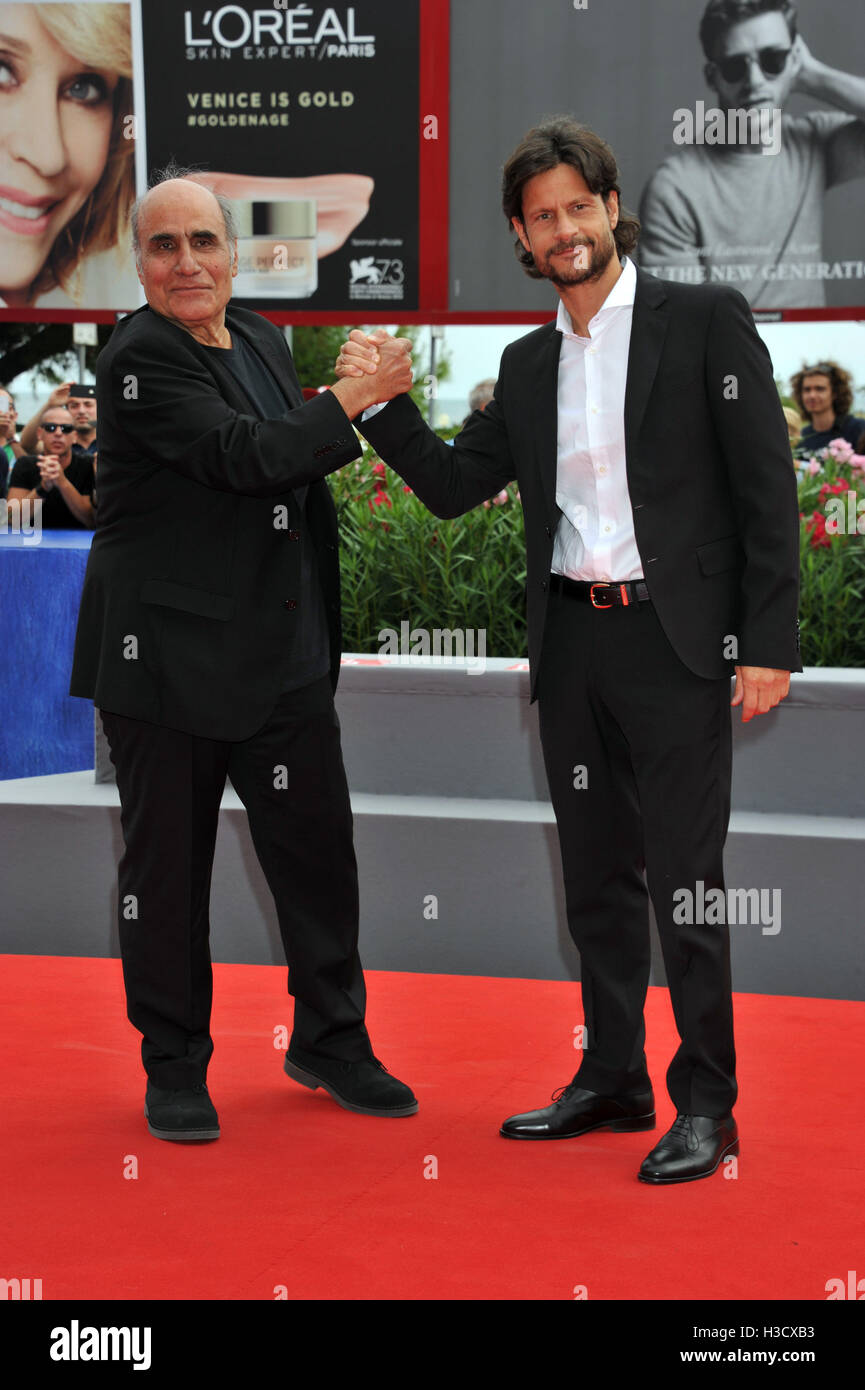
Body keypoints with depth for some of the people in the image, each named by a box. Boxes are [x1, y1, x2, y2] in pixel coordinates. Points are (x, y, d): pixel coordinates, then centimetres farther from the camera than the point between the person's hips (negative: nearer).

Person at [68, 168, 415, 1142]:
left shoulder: (262, 341, 12)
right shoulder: (138, 359, -12)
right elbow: (245, 455, -22)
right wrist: (356, 396, -15)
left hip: (284, 651, 7)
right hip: (168, 654, -7)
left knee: (317, 846, 10)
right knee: (168, 864, 4)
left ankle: (329, 1041, 26)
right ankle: (174, 1067, 18)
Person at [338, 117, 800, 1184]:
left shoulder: (705, 322, -4)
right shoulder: (527, 364, 13)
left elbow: (766, 487, -7)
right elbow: (453, 484, 15)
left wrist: (768, 643, -12)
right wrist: (381, 402, -1)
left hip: (675, 638, -6)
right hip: (571, 644, 6)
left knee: (684, 876, -3)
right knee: (596, 874, 13)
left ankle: (706, 1105, 6)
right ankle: (612, 1079, 26)